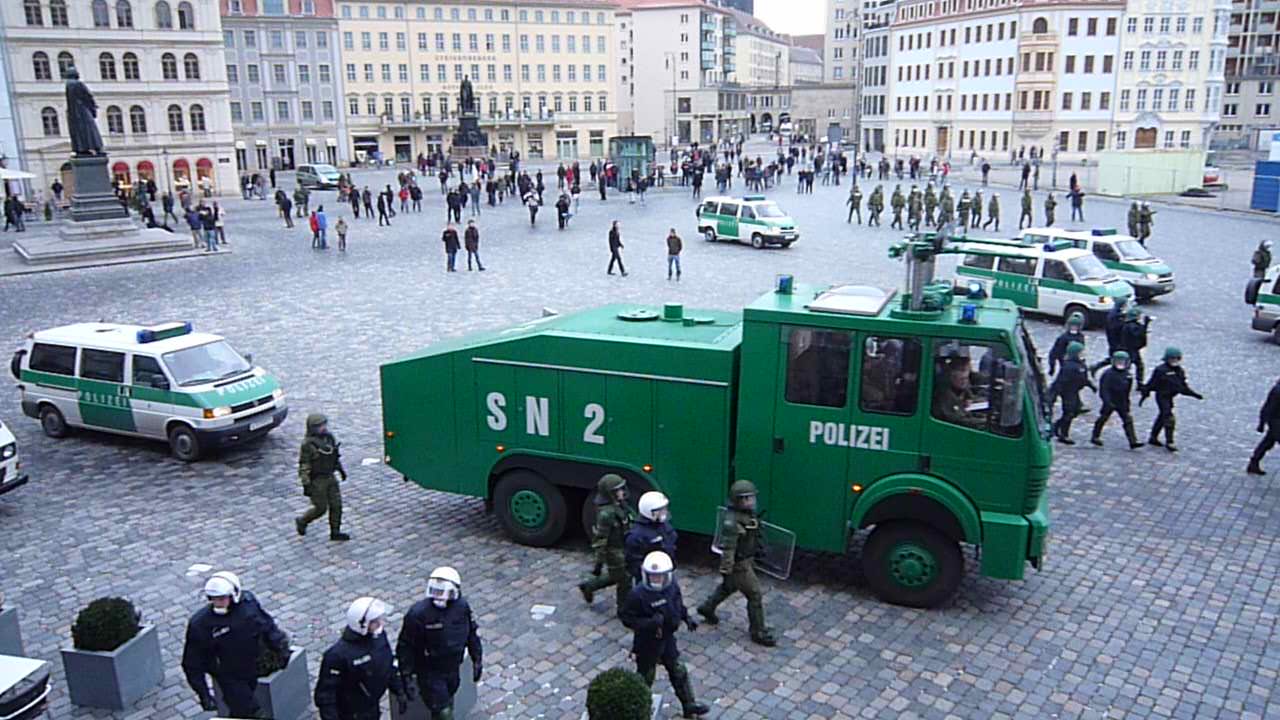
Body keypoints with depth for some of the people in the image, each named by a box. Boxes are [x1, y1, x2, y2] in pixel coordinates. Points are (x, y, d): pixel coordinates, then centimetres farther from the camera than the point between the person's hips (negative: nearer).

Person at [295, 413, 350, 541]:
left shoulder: (328, 437, 0)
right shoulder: (308, 444, -21)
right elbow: (303, 466, -18)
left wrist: (341, 469, 18)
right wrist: (306, 485, -19)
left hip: (330, 477, 7)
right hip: (316, 481, -6)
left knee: (336, 505, 5)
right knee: (320, 508, 4)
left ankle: (335, 532, 15)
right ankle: (301, 521, 30)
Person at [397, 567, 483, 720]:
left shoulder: (462, 606, -10)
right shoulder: (418, 613, -24)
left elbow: (472, 633, 5)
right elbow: (405, 645, -16)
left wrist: (477, 660, 9)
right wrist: (406, 674, -16)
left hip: (453, 670, 5)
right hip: (430, 673, -5)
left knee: (447, 706, 22)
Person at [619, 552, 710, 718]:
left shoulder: (672, 587, -10)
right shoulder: (638, 594, -29)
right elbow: (627, 618, -23)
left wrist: (687, 618, -2)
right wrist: (649, 623, -34)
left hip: (668, 638, 6)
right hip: (647, 642, -6)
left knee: (678, 672, 18)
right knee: (646, 675, 15)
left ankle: (689, 705, 34)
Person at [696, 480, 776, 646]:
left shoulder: (748, 513, -2)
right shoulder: (731, 522, -29)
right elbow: (727, 550, -26)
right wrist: (726, 574, -23)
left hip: (747, 560, 9)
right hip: (738, 565, -9)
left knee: (728, 587, 27)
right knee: (755, 595, -1)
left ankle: (707, 608, 48)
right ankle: (758, 633, 14)